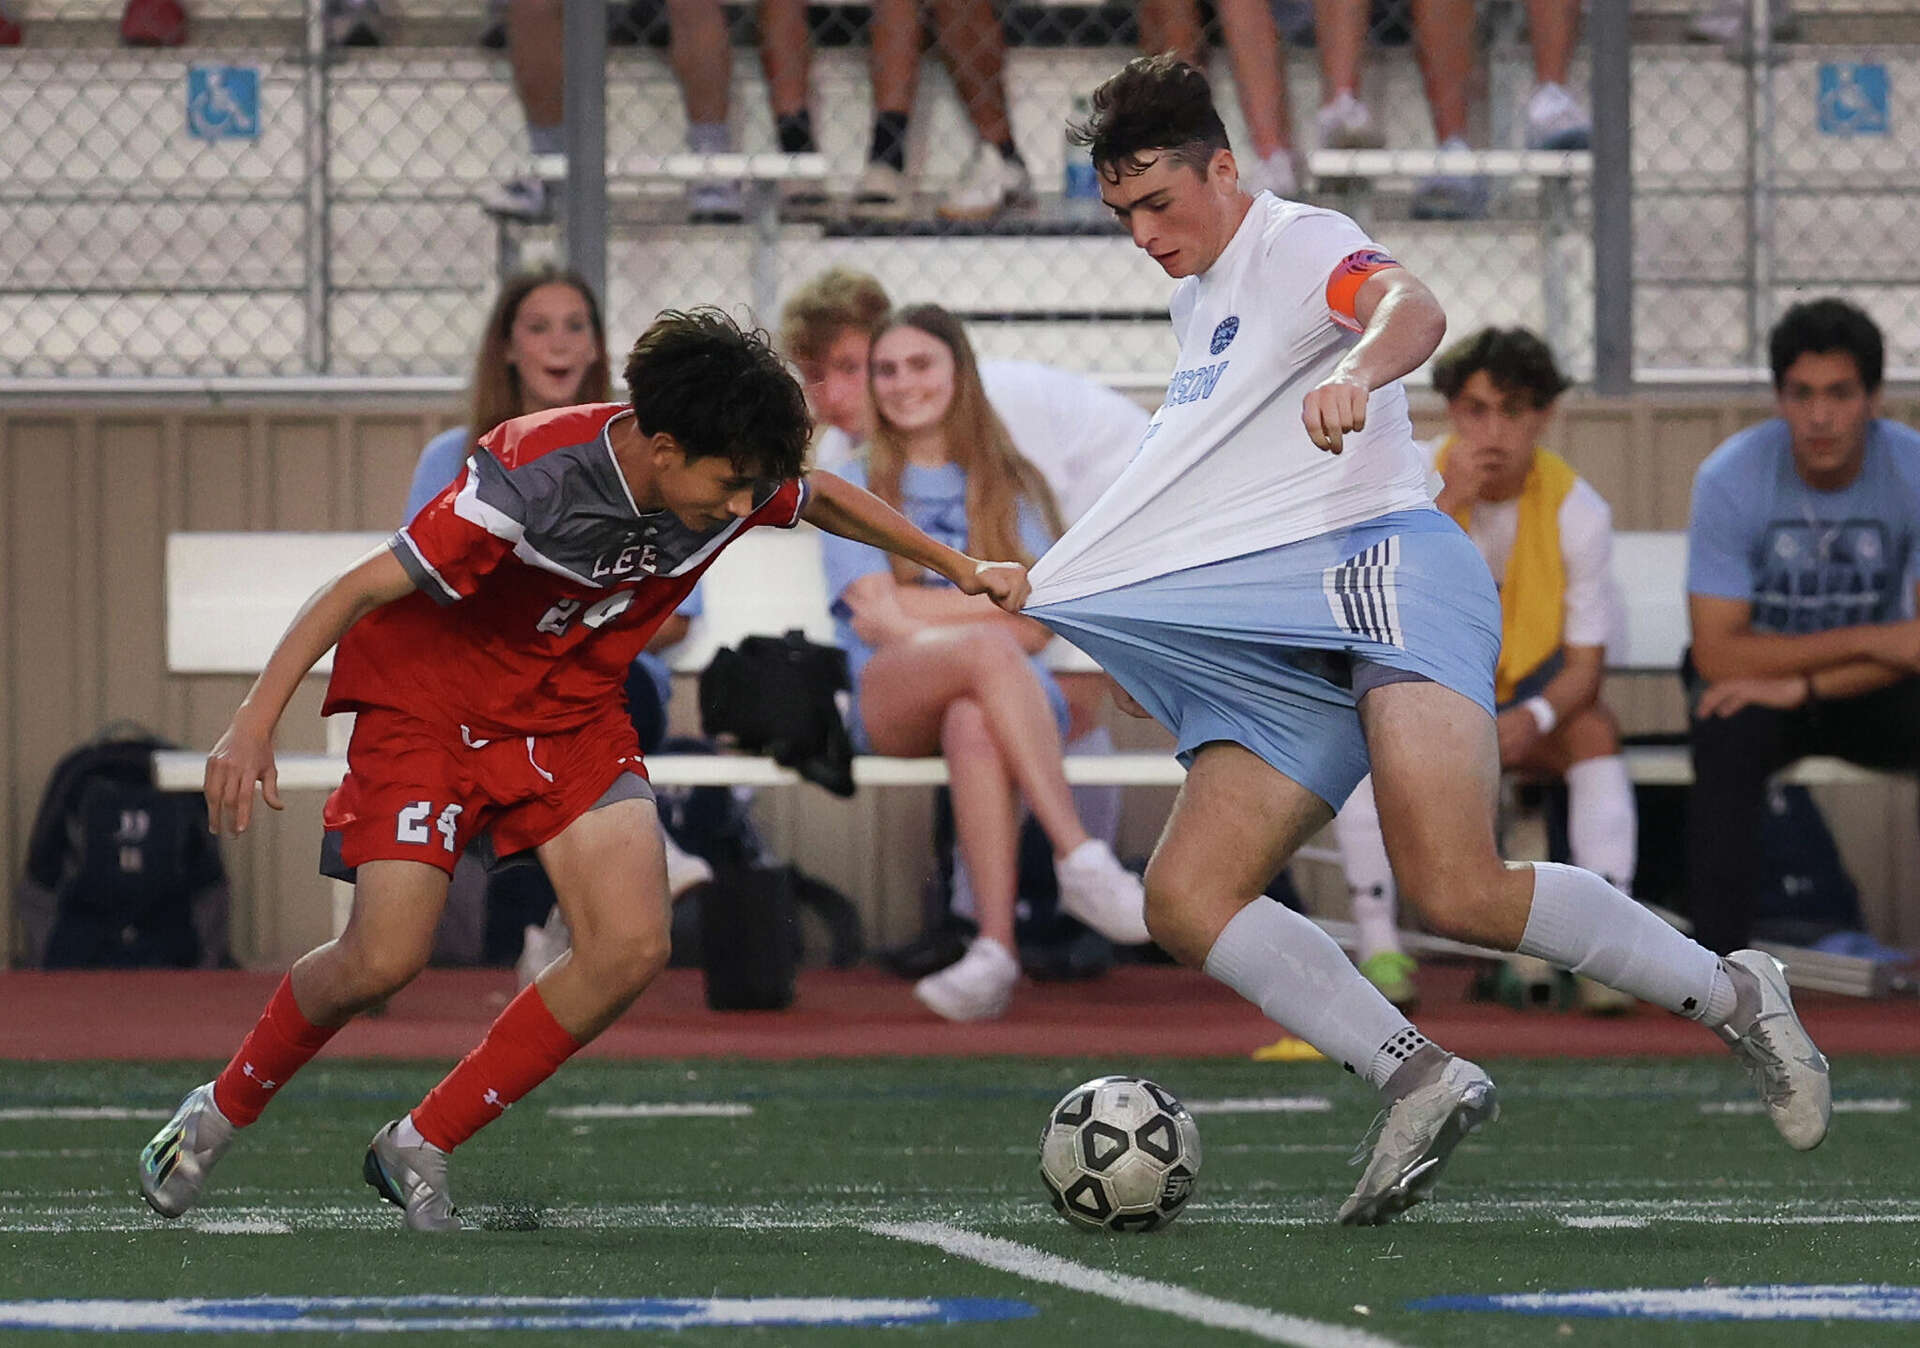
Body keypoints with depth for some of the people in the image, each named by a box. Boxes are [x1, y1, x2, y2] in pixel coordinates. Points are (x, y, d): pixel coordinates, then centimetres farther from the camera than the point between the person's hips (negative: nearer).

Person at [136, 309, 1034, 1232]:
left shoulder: (733, 478, -15)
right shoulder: (530, 477, -33)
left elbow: (822, 498, 11)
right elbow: (360, 591, -28)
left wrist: (957, 567, 19)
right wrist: (255, 722, -35)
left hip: (571, 716, 6)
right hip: (429, 705, -6)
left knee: (632, 949, -15)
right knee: (384, 958, -18)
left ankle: (419, 1148, -1)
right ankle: (219, 1112, 11)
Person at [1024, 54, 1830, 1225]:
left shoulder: (1298, 244, -3)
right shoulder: (1201, 294, 24)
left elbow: (1412, 308, -27)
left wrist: (1358, 372, -49)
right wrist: (1154, 647, 45)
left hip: (1387, 569, -9)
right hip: (1275, 641, 9)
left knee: (1458, 892, -27)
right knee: (1188, 902, -11)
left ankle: (1733, 997, -11)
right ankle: (1422, 1083, -12)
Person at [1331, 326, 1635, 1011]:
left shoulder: (1576, 509, -13)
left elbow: (1585, 660, -12)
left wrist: (1535, 717, -34)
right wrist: (1444, 504, -37)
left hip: (1531, 694, 0)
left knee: (1595, 728, -30)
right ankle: (1379, 947, -27)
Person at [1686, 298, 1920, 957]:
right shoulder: (1730, 477, -18)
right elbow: (1717, 654, -20)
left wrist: (1800, 686, -28)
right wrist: (1867, 641, -25)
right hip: (1757, 675, -1)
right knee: (1727, 732, -36)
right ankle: (1719, 954, -30)